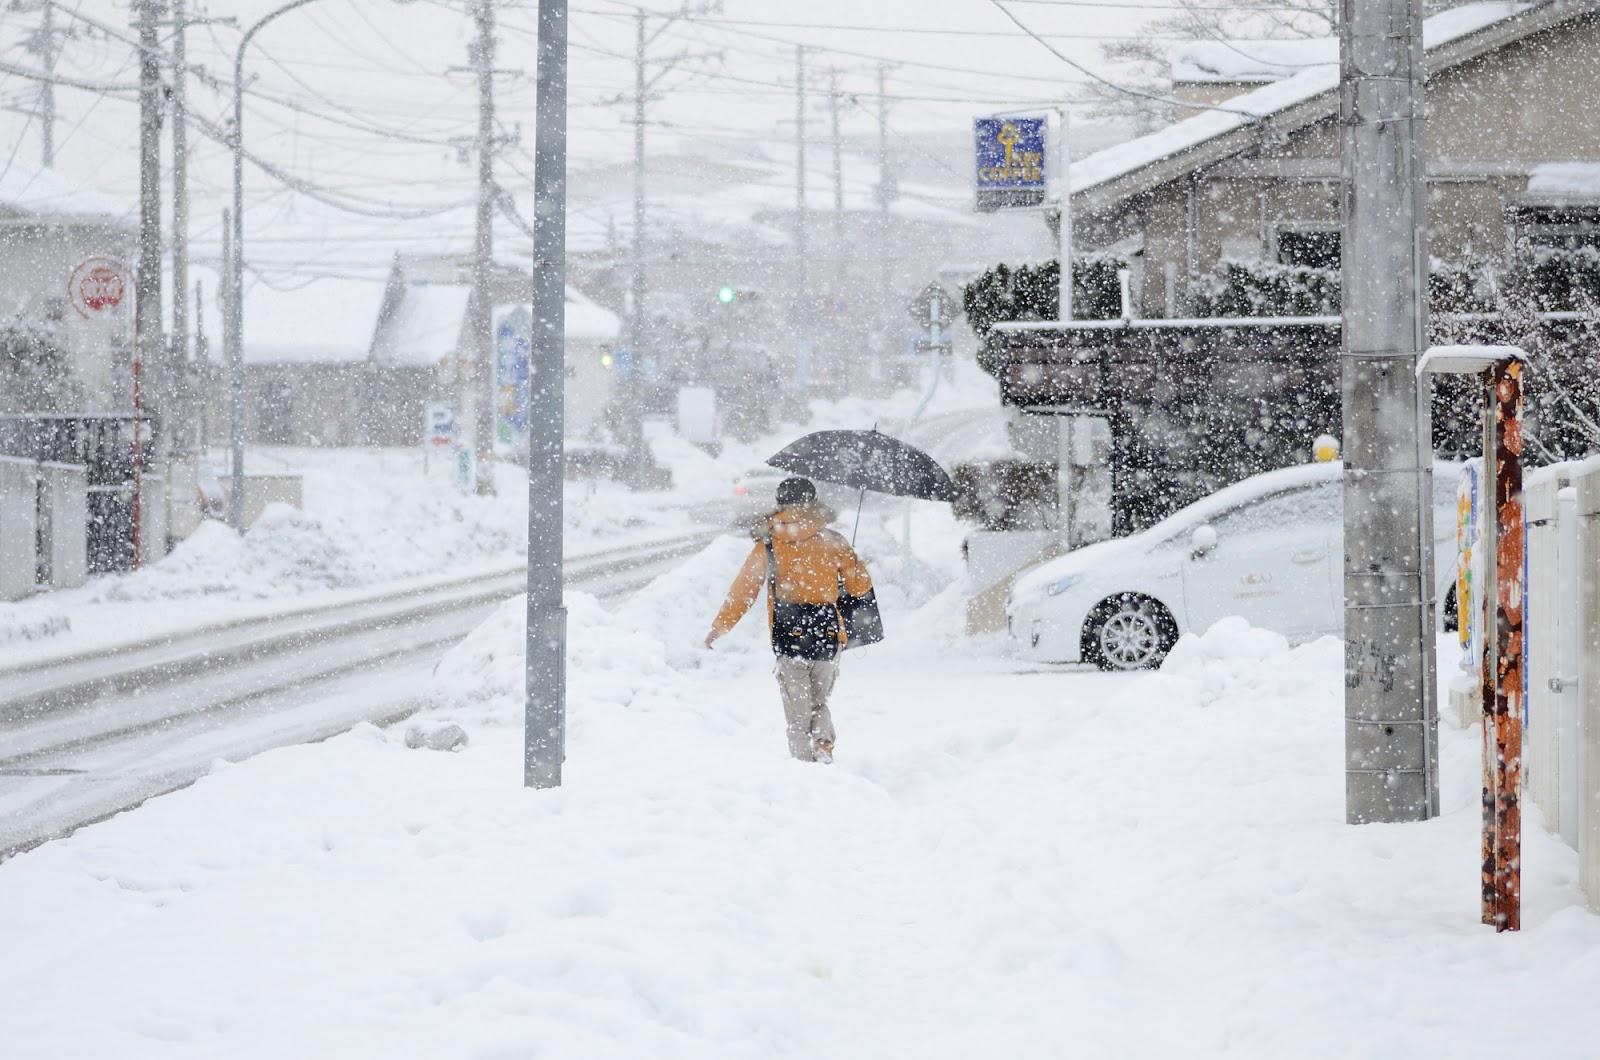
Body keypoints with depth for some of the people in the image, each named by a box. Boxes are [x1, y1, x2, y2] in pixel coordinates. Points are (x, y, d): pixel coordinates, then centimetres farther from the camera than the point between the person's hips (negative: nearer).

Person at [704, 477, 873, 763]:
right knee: (819, 702, 16)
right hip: (827, 633, 1)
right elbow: (860, 585, 11)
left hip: (788, 635, -1)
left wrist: (719, 627, 13)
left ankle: (804, 760, -2)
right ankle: (823, 741, -10)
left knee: (798, 710, 7)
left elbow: (744, 589, 3)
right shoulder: (832, 541, 3)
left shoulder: (767, 545, 1)